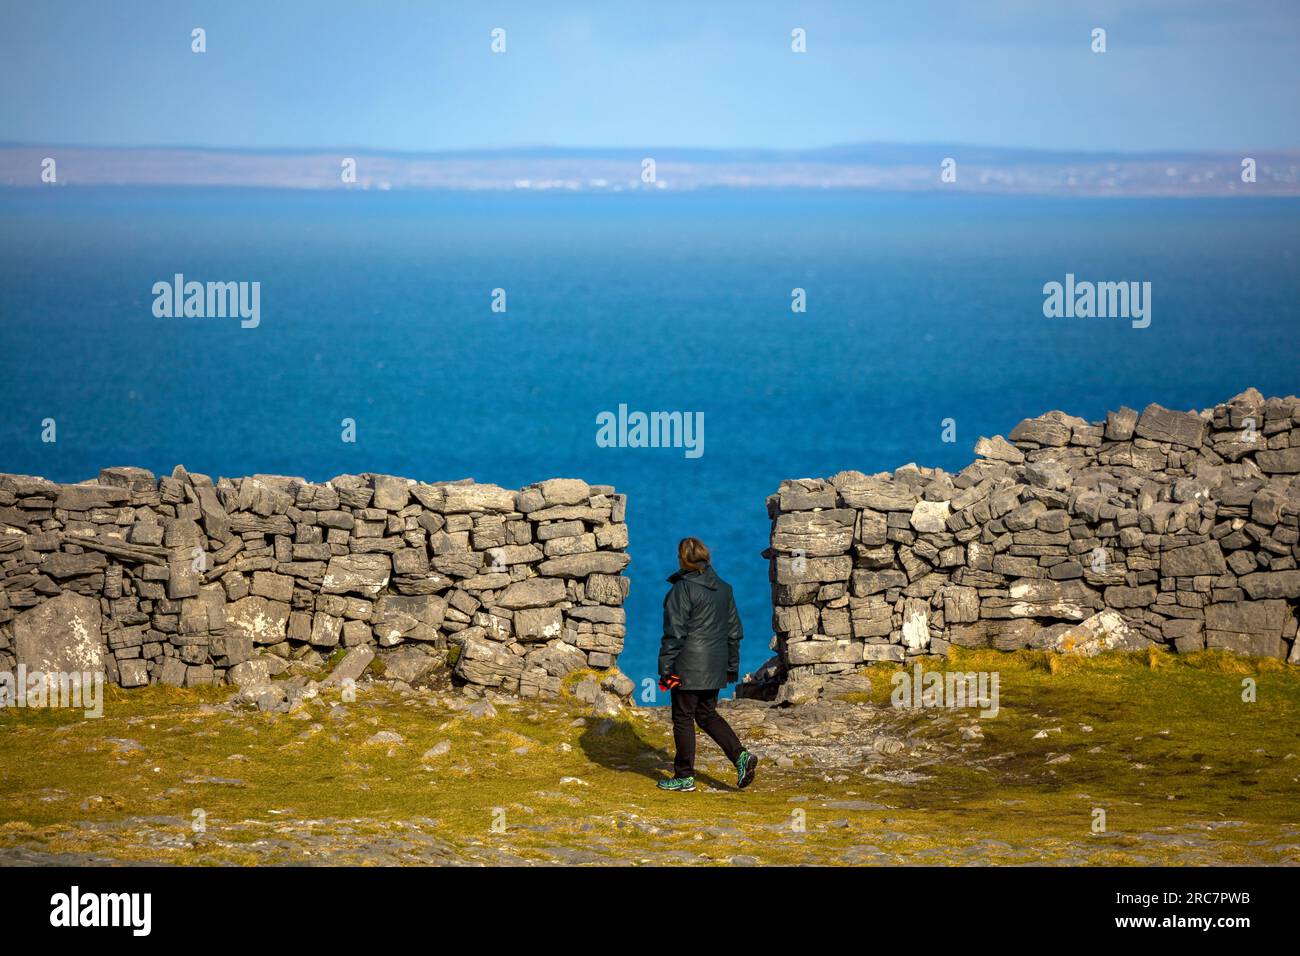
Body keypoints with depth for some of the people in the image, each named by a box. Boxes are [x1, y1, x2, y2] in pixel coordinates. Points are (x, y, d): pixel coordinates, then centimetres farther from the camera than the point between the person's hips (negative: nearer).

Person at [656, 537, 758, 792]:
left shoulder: (682, 589, -14)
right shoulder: (724, 588, 9)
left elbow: (674, 633, -15)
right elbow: (734, 630, 14)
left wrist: (665, 670, -10)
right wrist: (732, 667, 21)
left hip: (689, 666, -7)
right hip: (714, 666, 7)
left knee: (683, 719, 4)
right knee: (707, 715, 18)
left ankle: (684, 776, 10)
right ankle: (740, 755, 1)